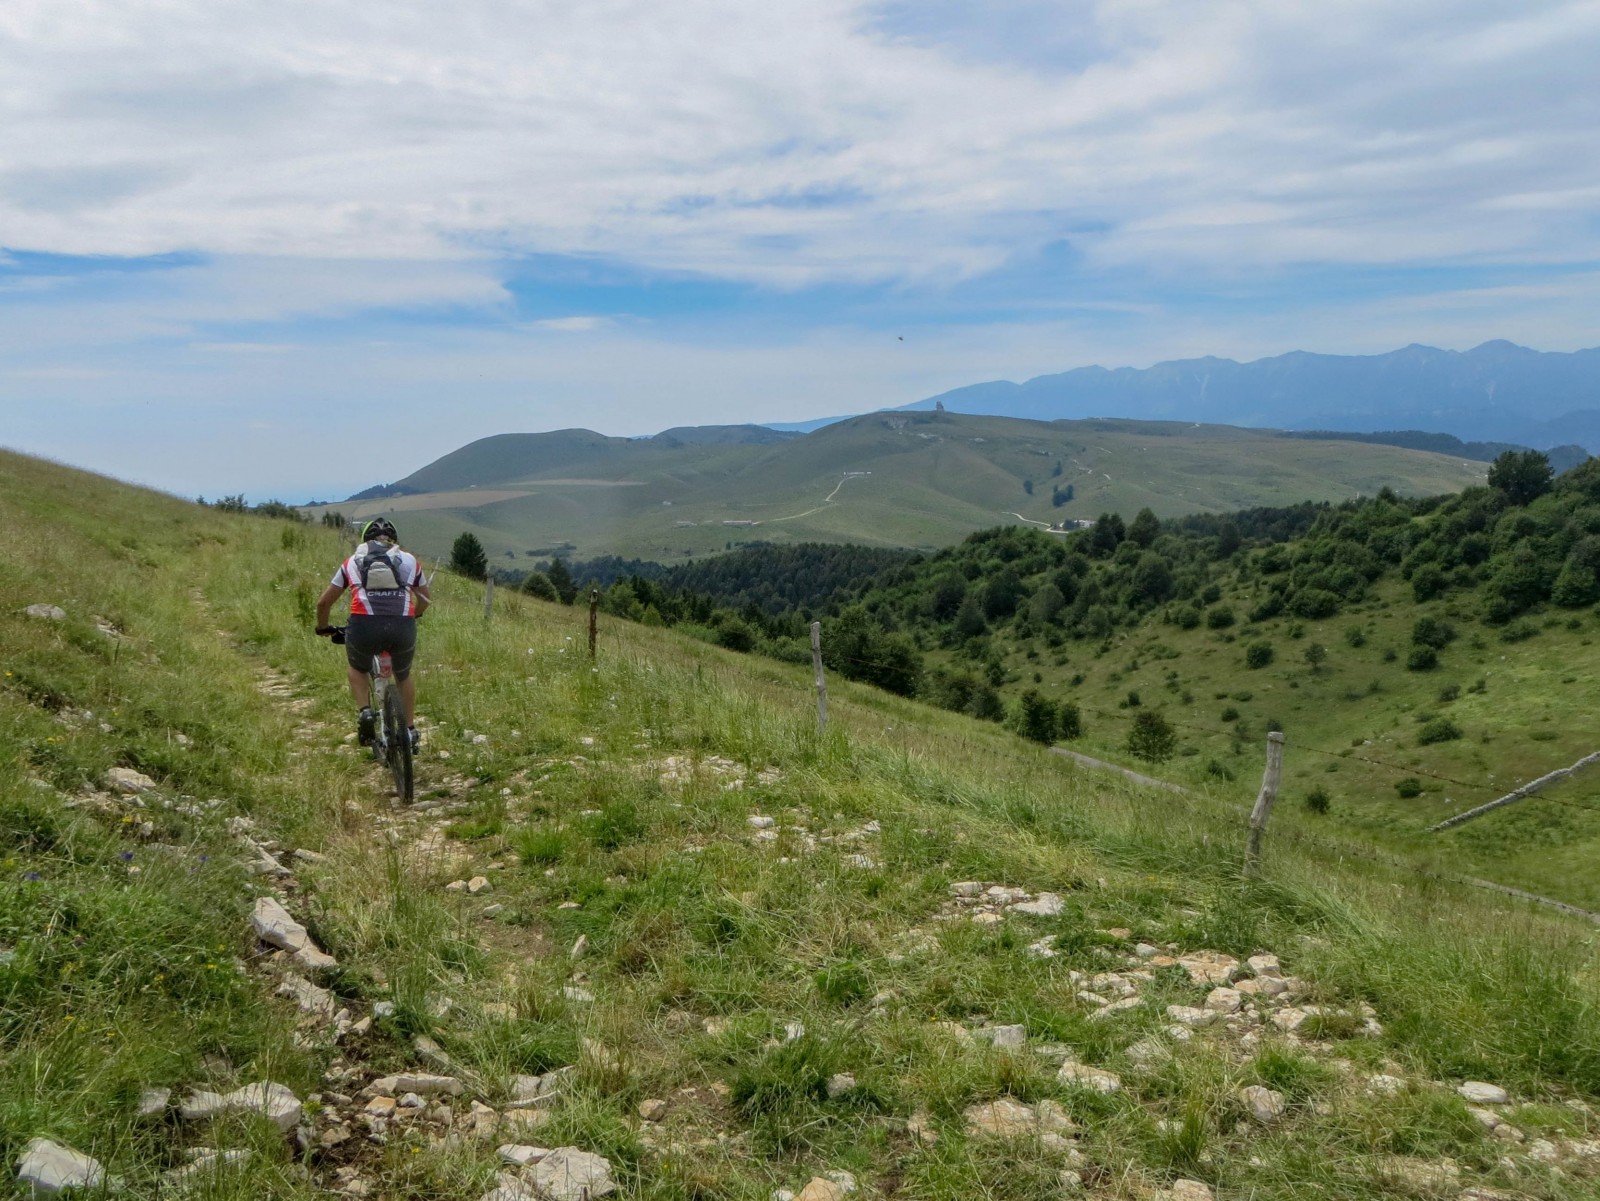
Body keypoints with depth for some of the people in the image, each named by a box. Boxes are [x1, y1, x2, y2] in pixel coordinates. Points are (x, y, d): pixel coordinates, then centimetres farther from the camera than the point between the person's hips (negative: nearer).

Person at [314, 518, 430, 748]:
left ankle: (365, 711, 11)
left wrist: (323, 628, 45)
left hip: (364, 626, -1)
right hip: (403, 627, 1)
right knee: (404, 676, 30)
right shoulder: (409, 561, 25)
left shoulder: (353, 562, 24)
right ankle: (410, 729, 29)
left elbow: (323, 602, 26)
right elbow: (425, 600, 38)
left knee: (357, 669, 31)